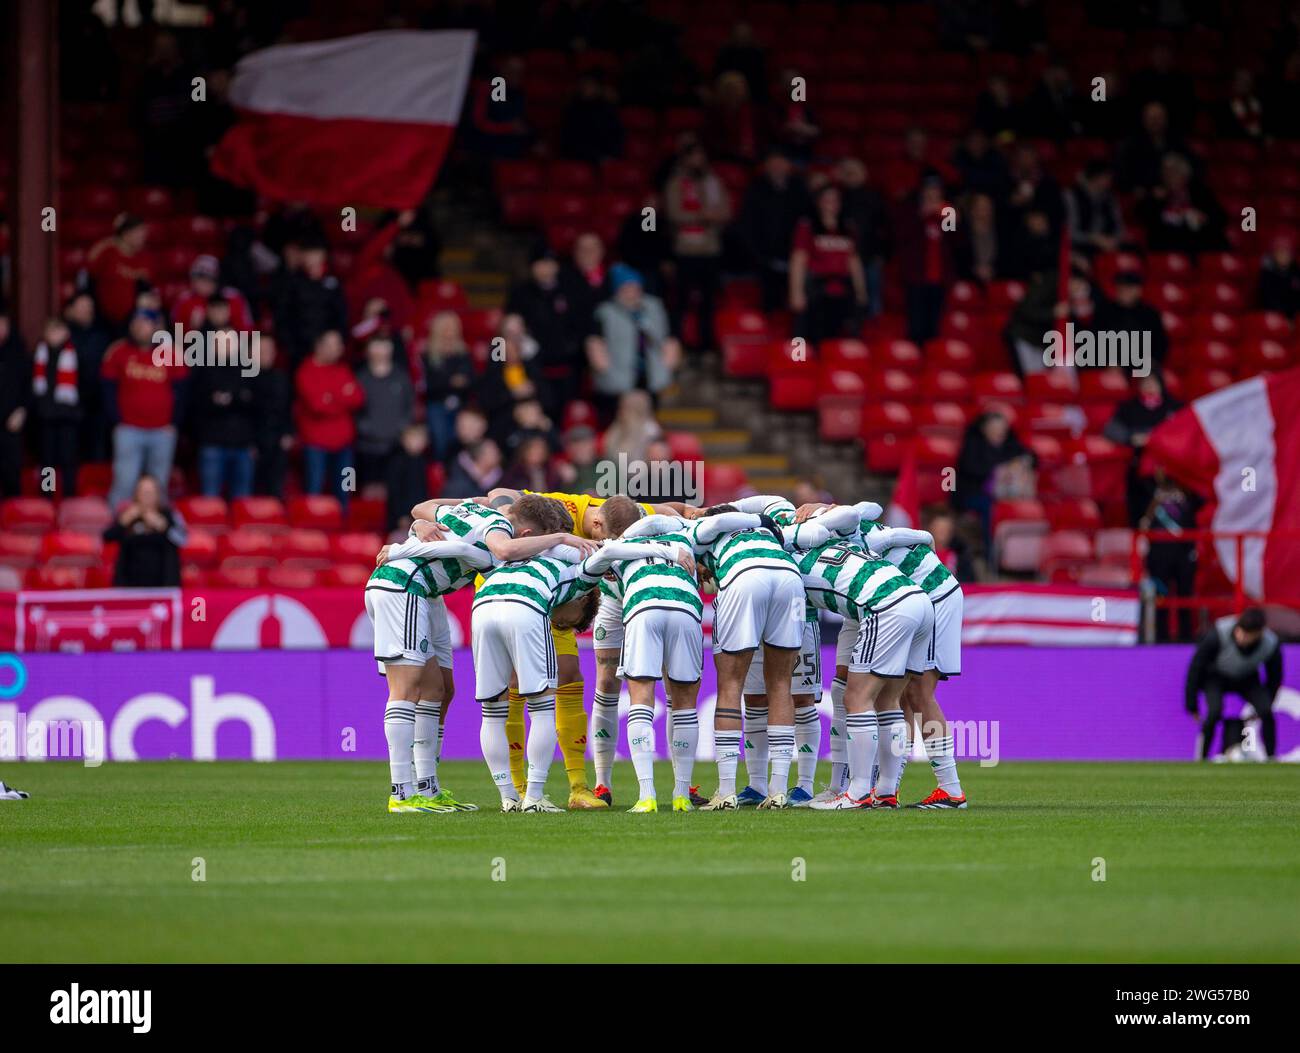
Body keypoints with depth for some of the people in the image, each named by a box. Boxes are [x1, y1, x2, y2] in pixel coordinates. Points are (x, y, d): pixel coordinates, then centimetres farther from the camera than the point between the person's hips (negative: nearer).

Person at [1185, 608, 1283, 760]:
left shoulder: (1272, 644, -27)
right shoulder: (1217, 635, -34)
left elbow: (1274, 677, -6)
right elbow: (1197, 666, -22)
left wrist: (1264, 706, -1)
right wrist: (1191, 702, -20)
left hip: (1247, 679, 2)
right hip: (1215, 677, -2)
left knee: (1266, 712, -19)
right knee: (1215, 711, -29)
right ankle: (1201, 759, -17)